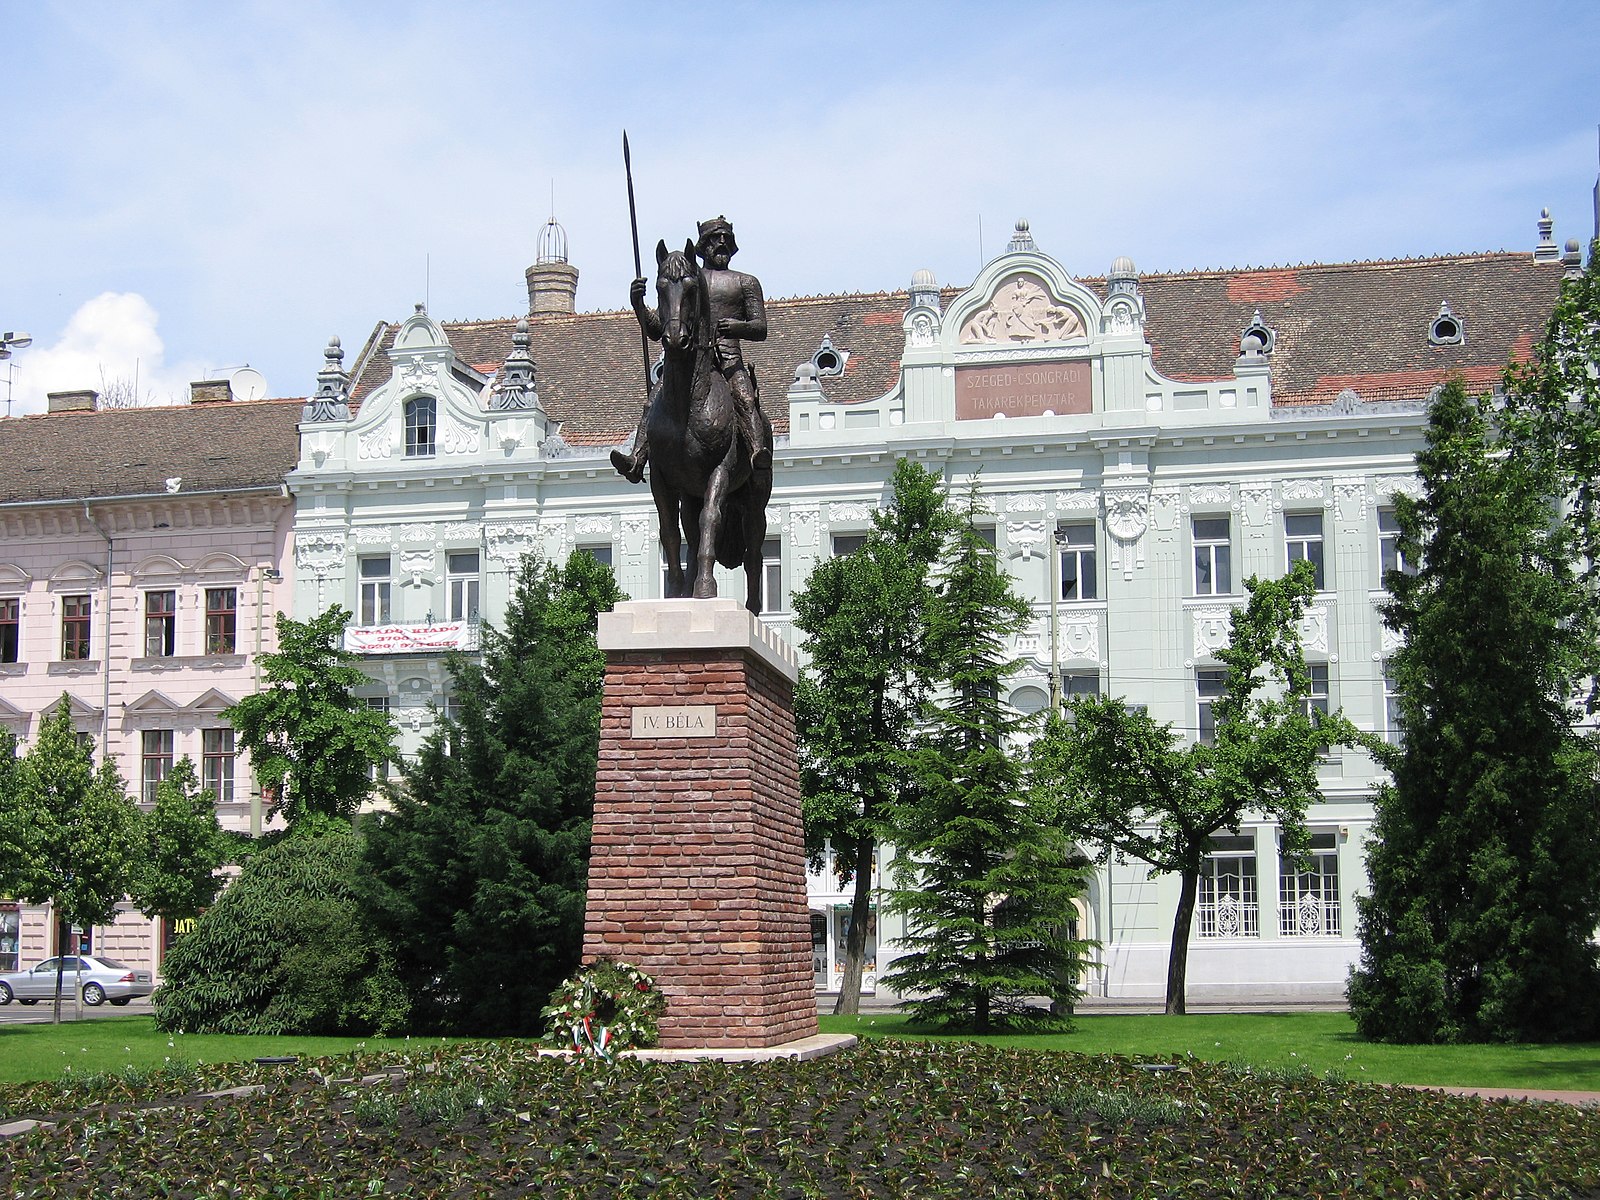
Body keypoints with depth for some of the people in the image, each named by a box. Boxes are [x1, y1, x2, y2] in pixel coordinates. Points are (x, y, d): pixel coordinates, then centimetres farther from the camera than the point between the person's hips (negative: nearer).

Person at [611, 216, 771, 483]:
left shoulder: (745, 282, 22)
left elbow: (761, 329, 9)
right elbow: (656, 331, 21)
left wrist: (738, 327, -14)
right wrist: (638, 305, 2)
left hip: (728, 358, -1)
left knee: (745, 400, -32)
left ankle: (757, 454, -55)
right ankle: (636, 460, -43)